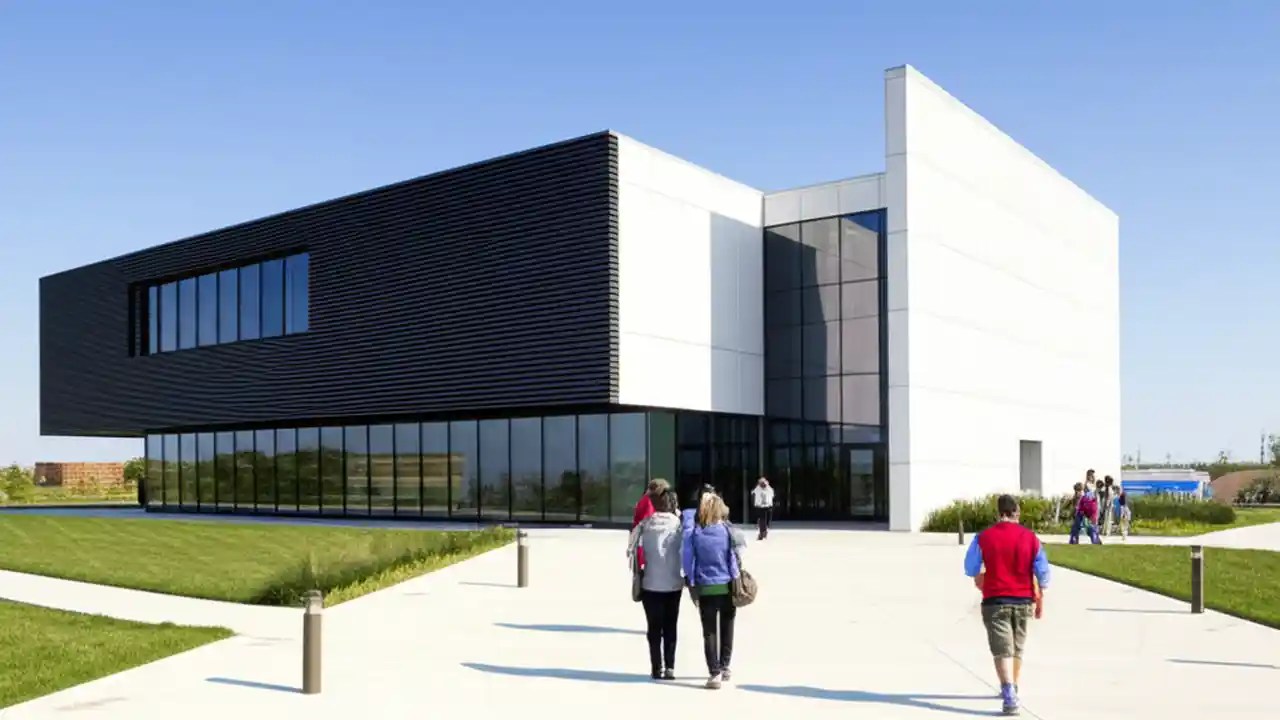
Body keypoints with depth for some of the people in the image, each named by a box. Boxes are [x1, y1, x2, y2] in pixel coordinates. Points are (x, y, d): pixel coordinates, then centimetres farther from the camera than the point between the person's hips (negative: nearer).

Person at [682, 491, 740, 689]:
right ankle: (724, 667, 28)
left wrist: (691, 582, 3)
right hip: (727, 586, 1)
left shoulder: (692, 532, -8)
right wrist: (736, 581, 3)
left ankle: (715, 673, -2)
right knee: (727, 628, 18)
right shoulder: (727, 530, -9)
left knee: (709, 632, 5)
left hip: (705, 588, -1)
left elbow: (688, 560, -7)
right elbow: (733, 557, -6)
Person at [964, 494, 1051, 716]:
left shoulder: (983, 537, -8)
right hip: (1023, 600, 3)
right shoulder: (1030, 537, -2)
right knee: (1017, 649, 20)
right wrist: (1040, 600, 10)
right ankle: (1011, 689, 36)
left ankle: (1010, 696, -20)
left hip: (995, 601, -3)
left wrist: (980, 578, 23)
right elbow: (1043, 572, -2)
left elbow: (971, 568, 1)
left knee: (1002, 650, -5)